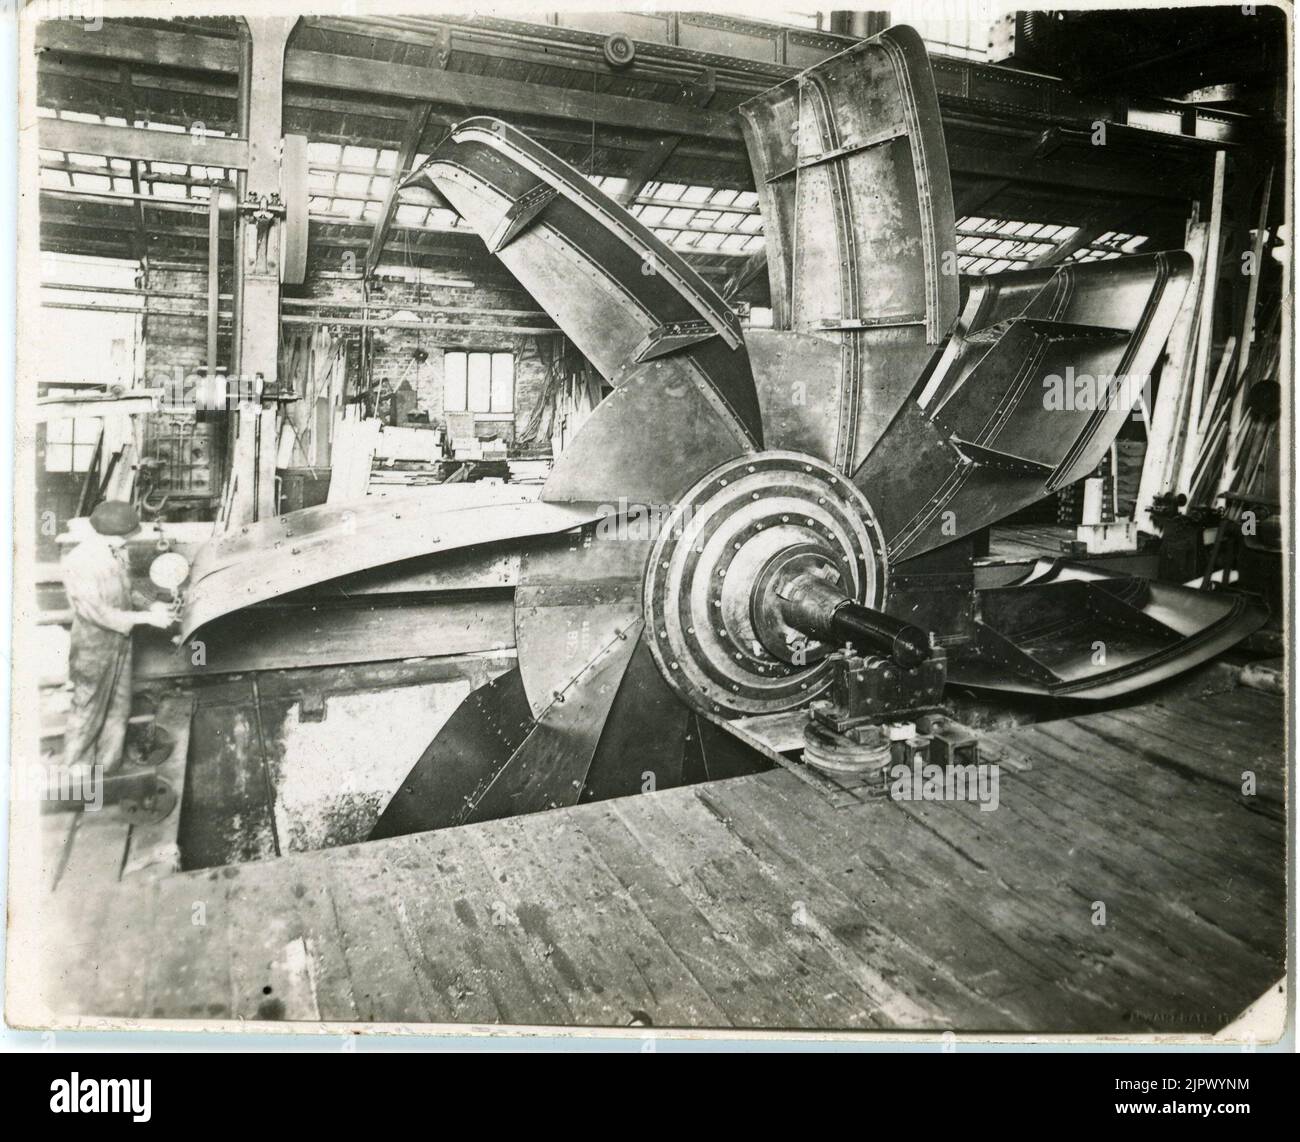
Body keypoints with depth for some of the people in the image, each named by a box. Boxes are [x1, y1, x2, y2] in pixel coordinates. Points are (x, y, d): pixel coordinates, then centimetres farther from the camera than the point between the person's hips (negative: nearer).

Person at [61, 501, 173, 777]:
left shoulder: (115, 552, -2)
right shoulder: (78, 563, -25)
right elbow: (99, 613, -25)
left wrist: (150, 605, -5)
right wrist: (147, 617, -25)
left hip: (121, 643, 7)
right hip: (94, 650, -7)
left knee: (119, 709, 18)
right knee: (87, 711, 9)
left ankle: (108, 766, 35)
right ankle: (76, 768, 29)